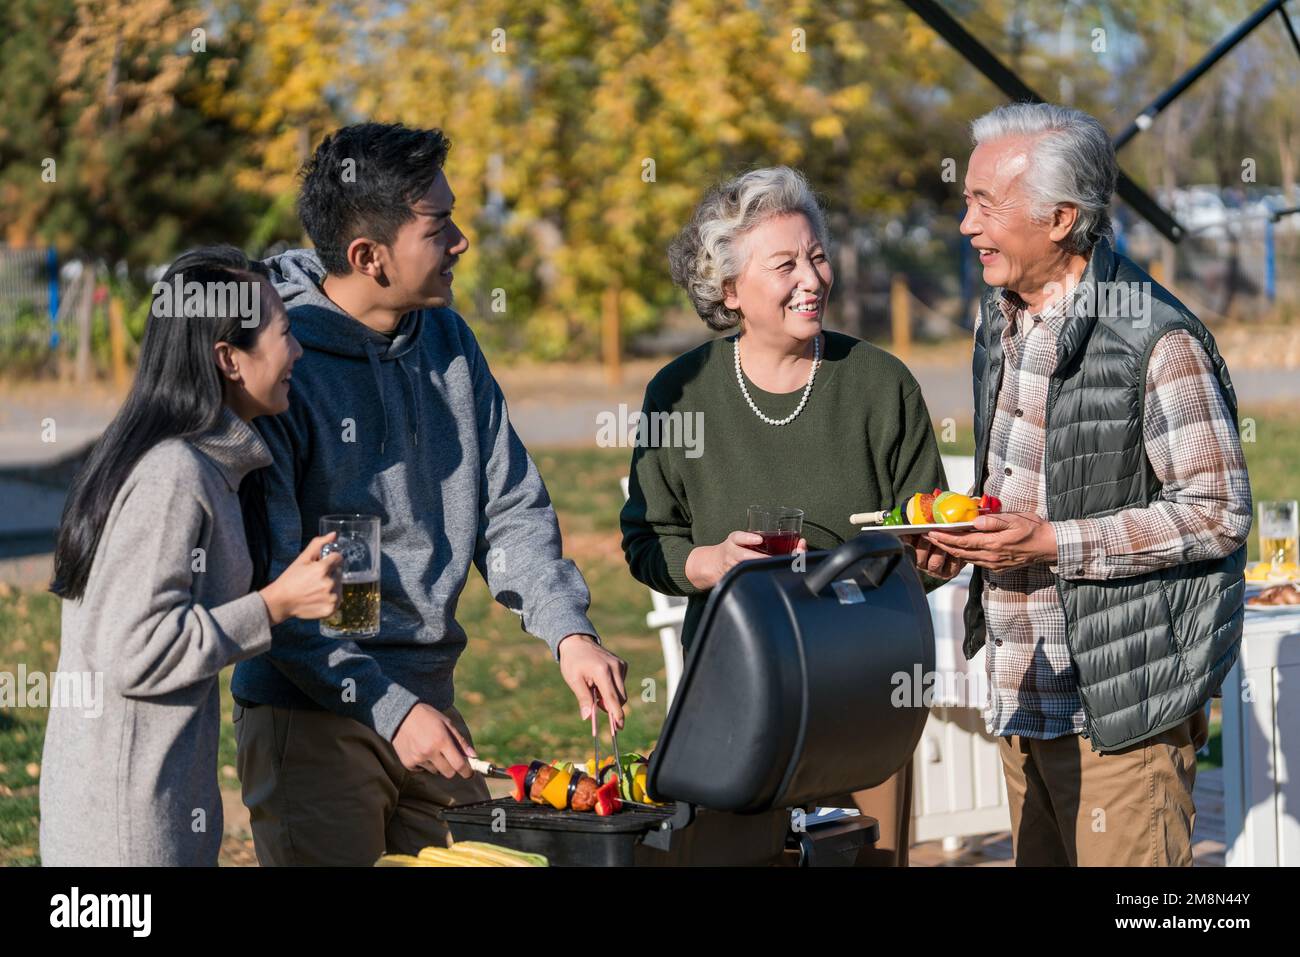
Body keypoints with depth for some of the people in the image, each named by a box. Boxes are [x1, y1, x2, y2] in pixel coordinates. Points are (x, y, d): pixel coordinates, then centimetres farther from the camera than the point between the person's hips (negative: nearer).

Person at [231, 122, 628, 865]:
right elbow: (266, 585, -18)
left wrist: (569, 631, -8)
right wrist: (388, 707, -22)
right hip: (310, 714, -6)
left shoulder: (447, 338, 5)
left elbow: (510, 509, 8)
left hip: (430, 696, 6)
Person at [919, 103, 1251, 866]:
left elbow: (1219, 513, -16)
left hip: (1122, 703, -8)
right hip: (1025, 690, 8)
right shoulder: (1000, 321, 11)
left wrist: (1051, 544, -21)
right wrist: (972, 525, 2)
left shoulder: (1157, 340, -16)